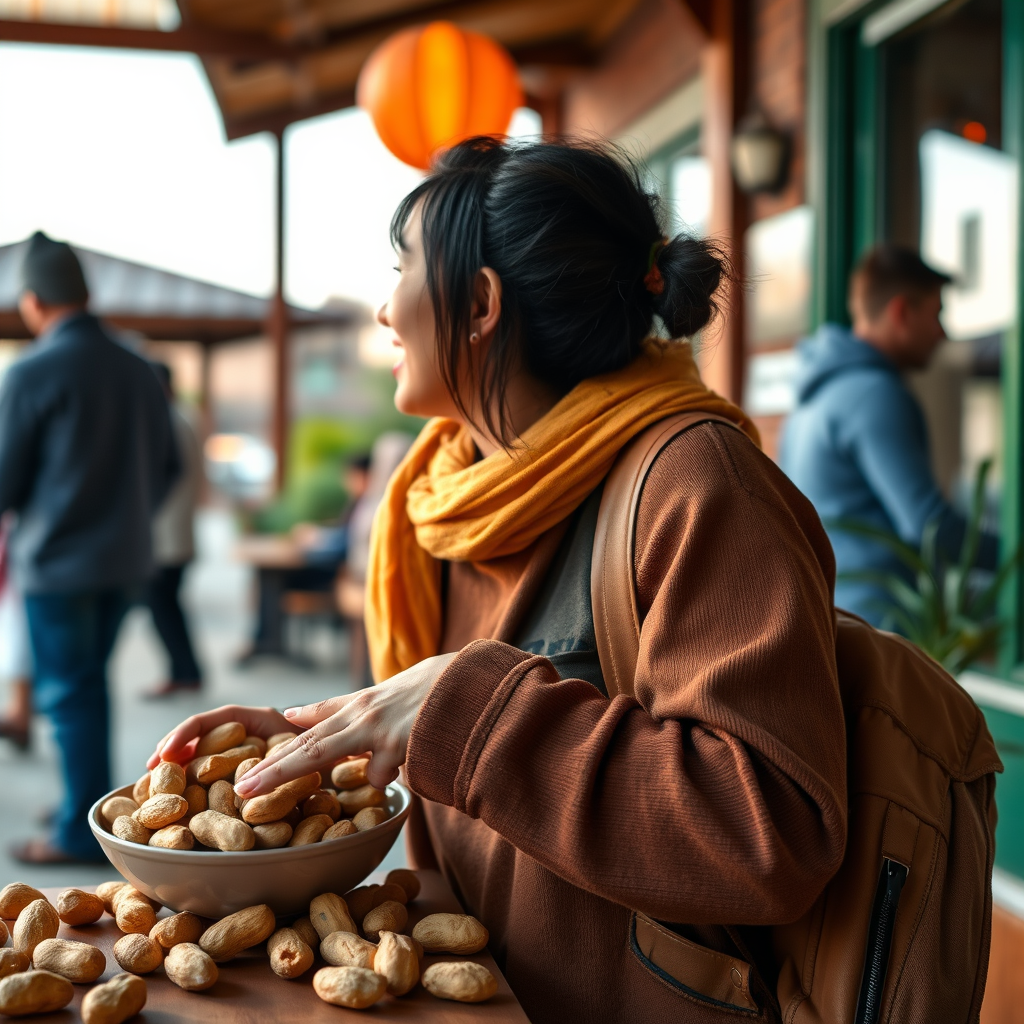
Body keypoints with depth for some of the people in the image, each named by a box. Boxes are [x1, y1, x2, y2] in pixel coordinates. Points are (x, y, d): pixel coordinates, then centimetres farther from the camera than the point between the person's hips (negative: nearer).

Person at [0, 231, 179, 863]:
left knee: (68, 693, 4)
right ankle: (93, 806, 28)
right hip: (127, 558, 6)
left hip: (58, 561, -6)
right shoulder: (138, 370, 4)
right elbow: (167, 467, 11)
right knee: (91, 683, 19)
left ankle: (82, 831, 10)